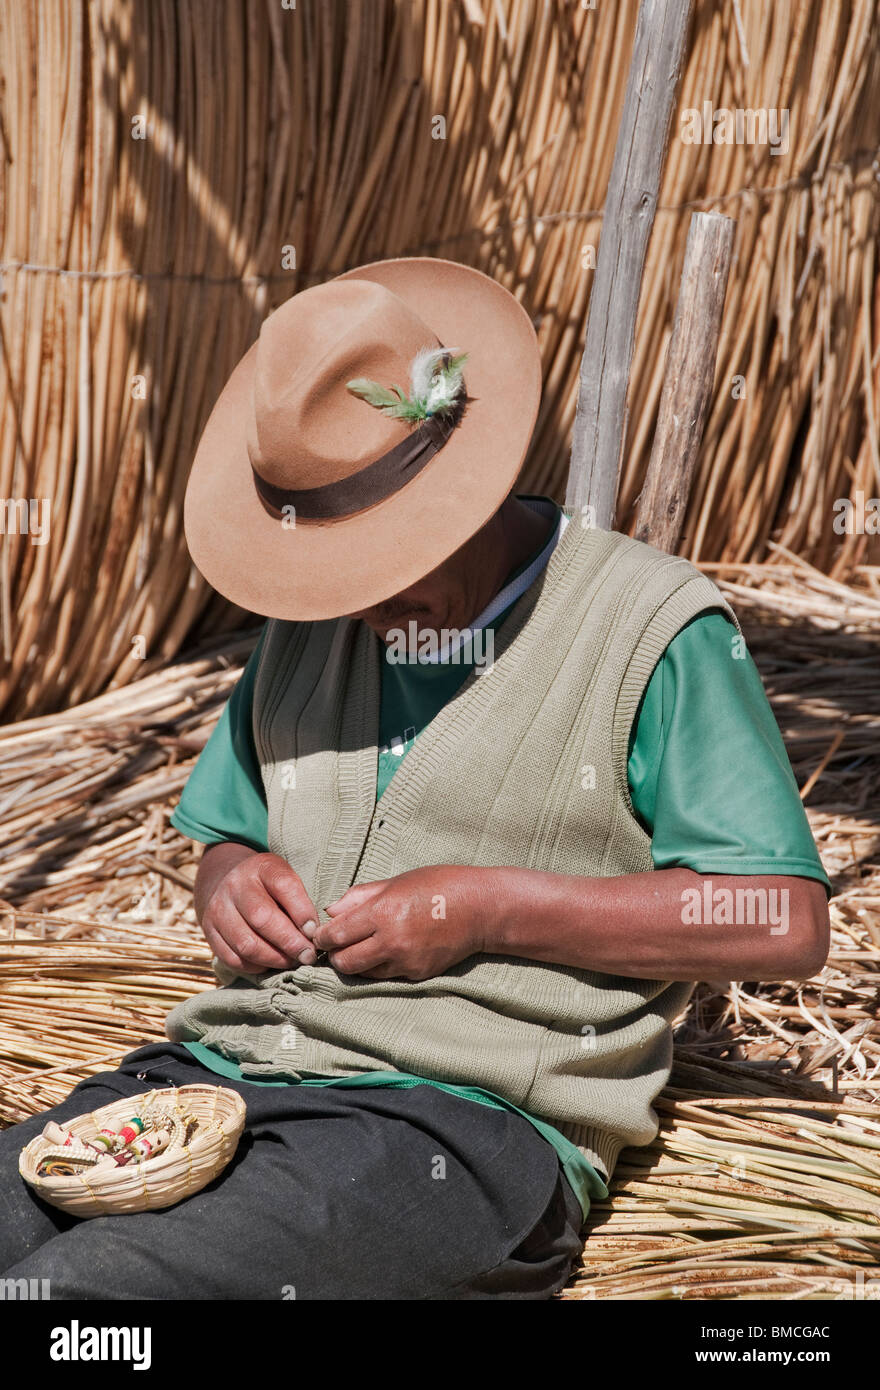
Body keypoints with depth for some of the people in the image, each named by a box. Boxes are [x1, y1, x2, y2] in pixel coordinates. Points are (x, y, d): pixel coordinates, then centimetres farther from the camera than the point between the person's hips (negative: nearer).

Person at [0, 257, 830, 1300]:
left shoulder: (653, 629, -2)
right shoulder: (311, 627, 18)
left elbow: (786, 922, -6)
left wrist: (491, 908, -13)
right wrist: (232, 879, 2)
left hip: (466, 1122, -6)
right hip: (218, 1071, 6)